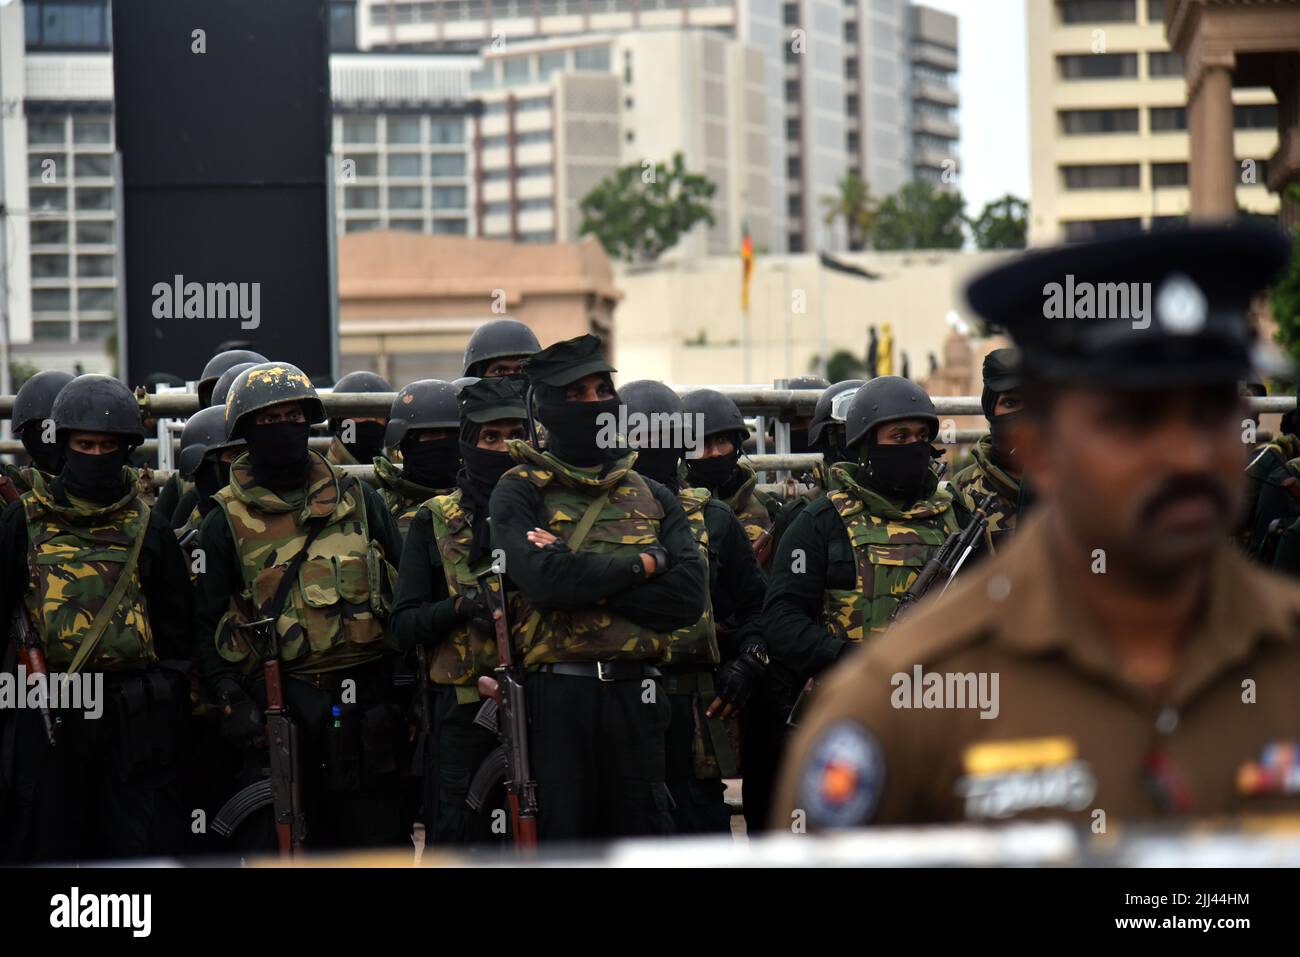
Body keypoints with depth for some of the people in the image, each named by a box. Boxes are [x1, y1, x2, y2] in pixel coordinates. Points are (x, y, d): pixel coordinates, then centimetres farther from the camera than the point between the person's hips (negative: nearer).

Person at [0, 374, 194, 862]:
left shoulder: (148, 527, 9)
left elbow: (175, 625, 12)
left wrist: (172, 717, 8)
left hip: (135, 715, 1)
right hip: (48, 712, -1)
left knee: (142, 847, 1)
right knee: (46, 845, 3)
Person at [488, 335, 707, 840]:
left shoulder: (652, 498, 14)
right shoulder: (520, 493, 2)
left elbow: (688, 595, -1)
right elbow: (540, 576, -18)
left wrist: (586, 581, -10)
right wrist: (643, 564, -7)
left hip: (636, 701, 4)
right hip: (555, 699, -4)